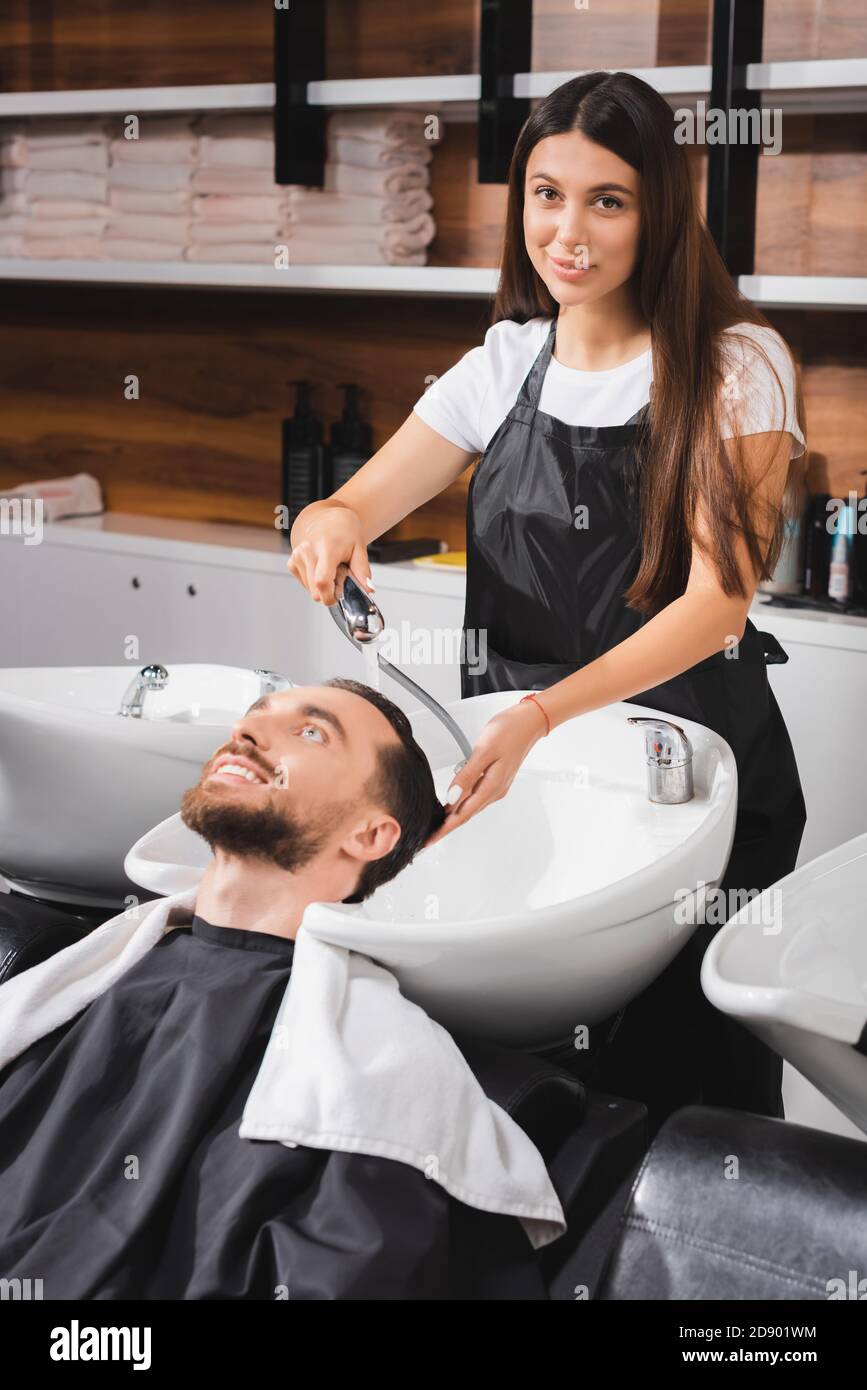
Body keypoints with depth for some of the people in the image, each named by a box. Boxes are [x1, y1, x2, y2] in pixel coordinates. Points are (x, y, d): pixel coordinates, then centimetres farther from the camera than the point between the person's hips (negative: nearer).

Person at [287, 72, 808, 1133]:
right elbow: (358, 503, 8)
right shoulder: (505, 364, 7)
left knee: (685, 1084, 2)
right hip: (515, 741, 4)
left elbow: (718, 600, -16)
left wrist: (544, 714, -30)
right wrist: (329, 523, -18)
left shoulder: (736, 365, -7)